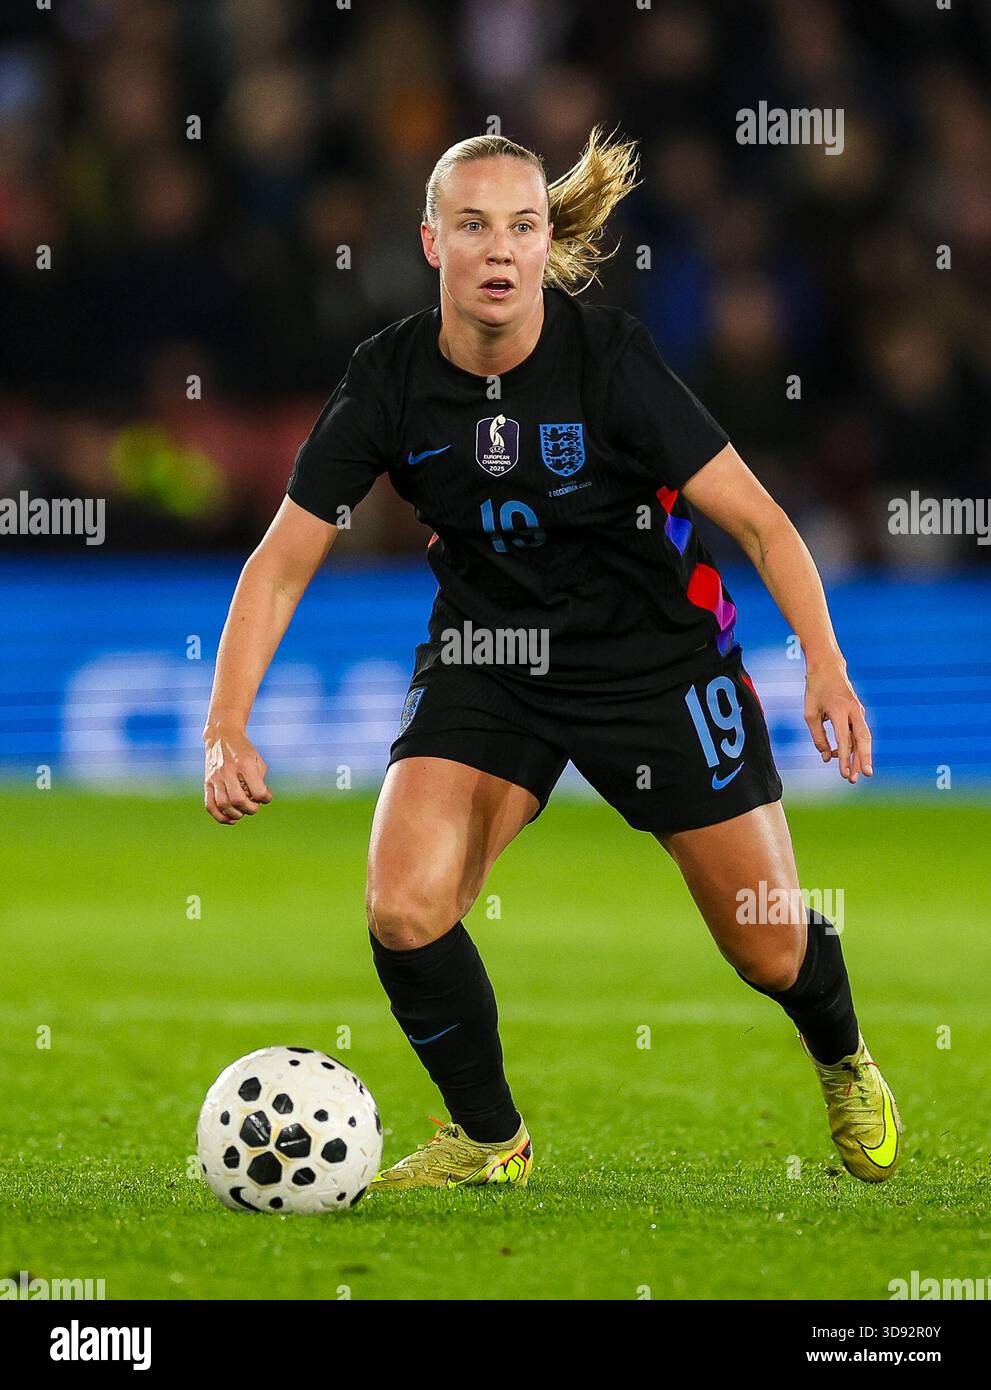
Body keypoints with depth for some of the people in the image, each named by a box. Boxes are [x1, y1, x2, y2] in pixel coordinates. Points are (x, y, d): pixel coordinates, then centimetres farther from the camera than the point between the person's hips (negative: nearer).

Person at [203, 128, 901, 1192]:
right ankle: (487, 1139, 6)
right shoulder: (389, 382, -15)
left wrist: (825, 664, -32)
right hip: (487, 657, 2)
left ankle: (844, 1064, 42)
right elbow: (282, 563, -9)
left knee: (773, 951, 3)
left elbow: (759, 521, -18)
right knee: (403, 910, -20)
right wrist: (227, 729, -20)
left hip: (658, 657, -2)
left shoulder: (609, 359, -21)